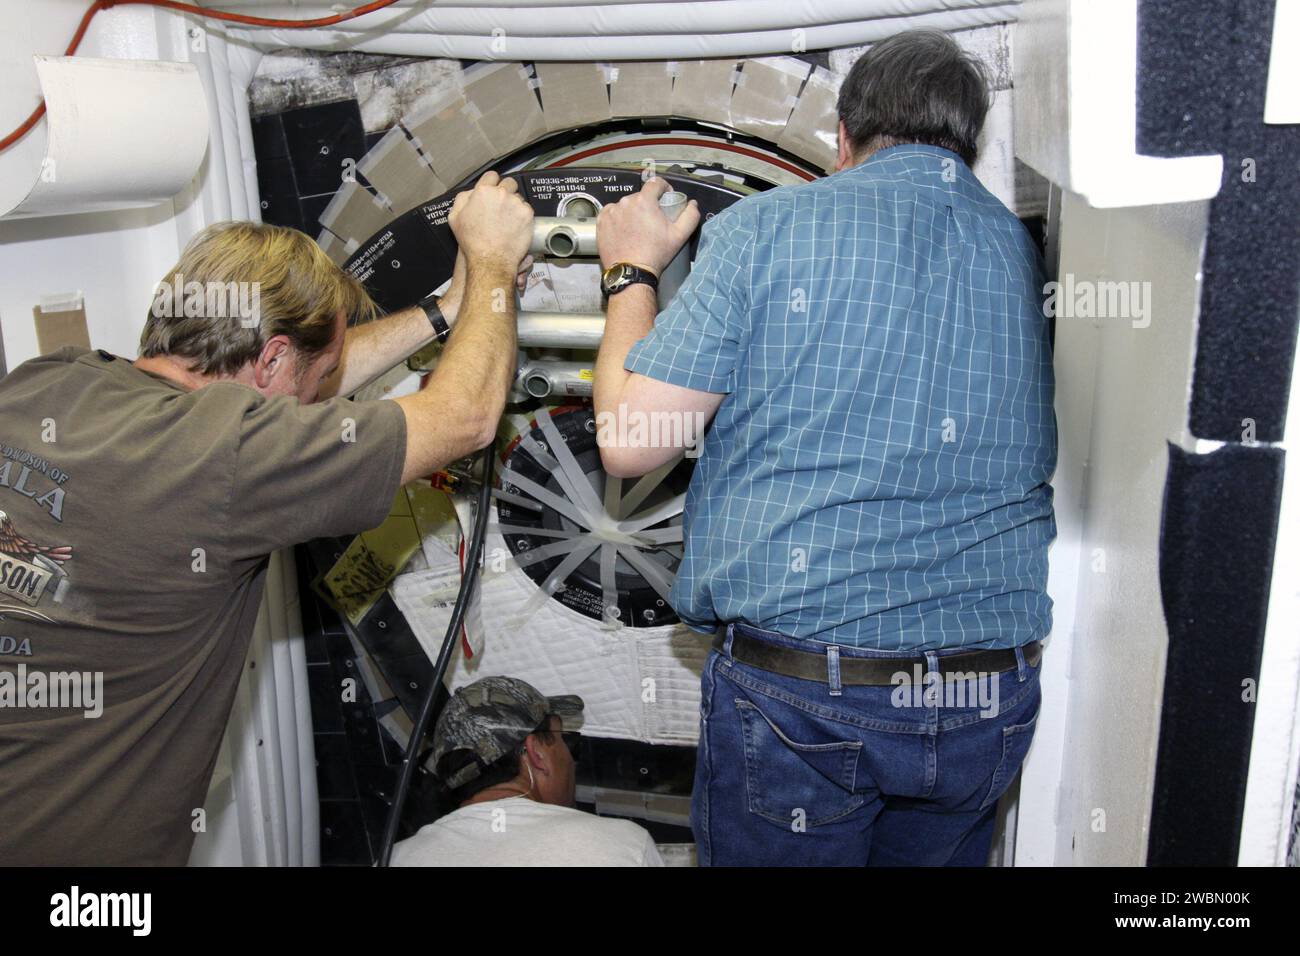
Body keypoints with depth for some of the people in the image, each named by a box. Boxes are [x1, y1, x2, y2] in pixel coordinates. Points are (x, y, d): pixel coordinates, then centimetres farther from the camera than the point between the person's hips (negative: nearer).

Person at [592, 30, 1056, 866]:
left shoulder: (764, 226, -7)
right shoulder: (1030, 251, 5)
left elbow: (628, 444, -8)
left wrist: (632, 271, 10)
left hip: (799, 694, -4)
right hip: (997, 701, 5)